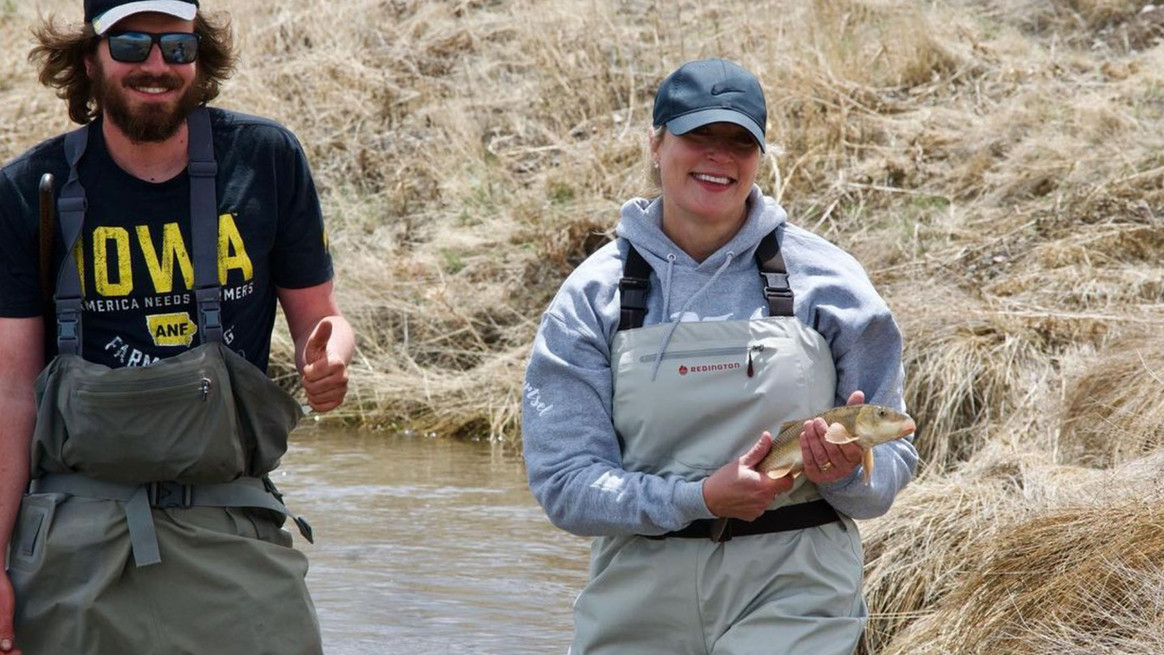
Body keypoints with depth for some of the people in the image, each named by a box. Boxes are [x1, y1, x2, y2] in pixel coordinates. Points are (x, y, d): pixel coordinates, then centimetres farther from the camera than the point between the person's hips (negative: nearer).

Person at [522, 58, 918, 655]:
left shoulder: (824, 280, 2)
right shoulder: (592, 297, 1)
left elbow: (891, 463, 6)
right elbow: (565, 483, -6)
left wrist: (848, 471, -18)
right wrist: (700, 498, -20)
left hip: (793, 595, -1)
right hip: (640, 603, 1)